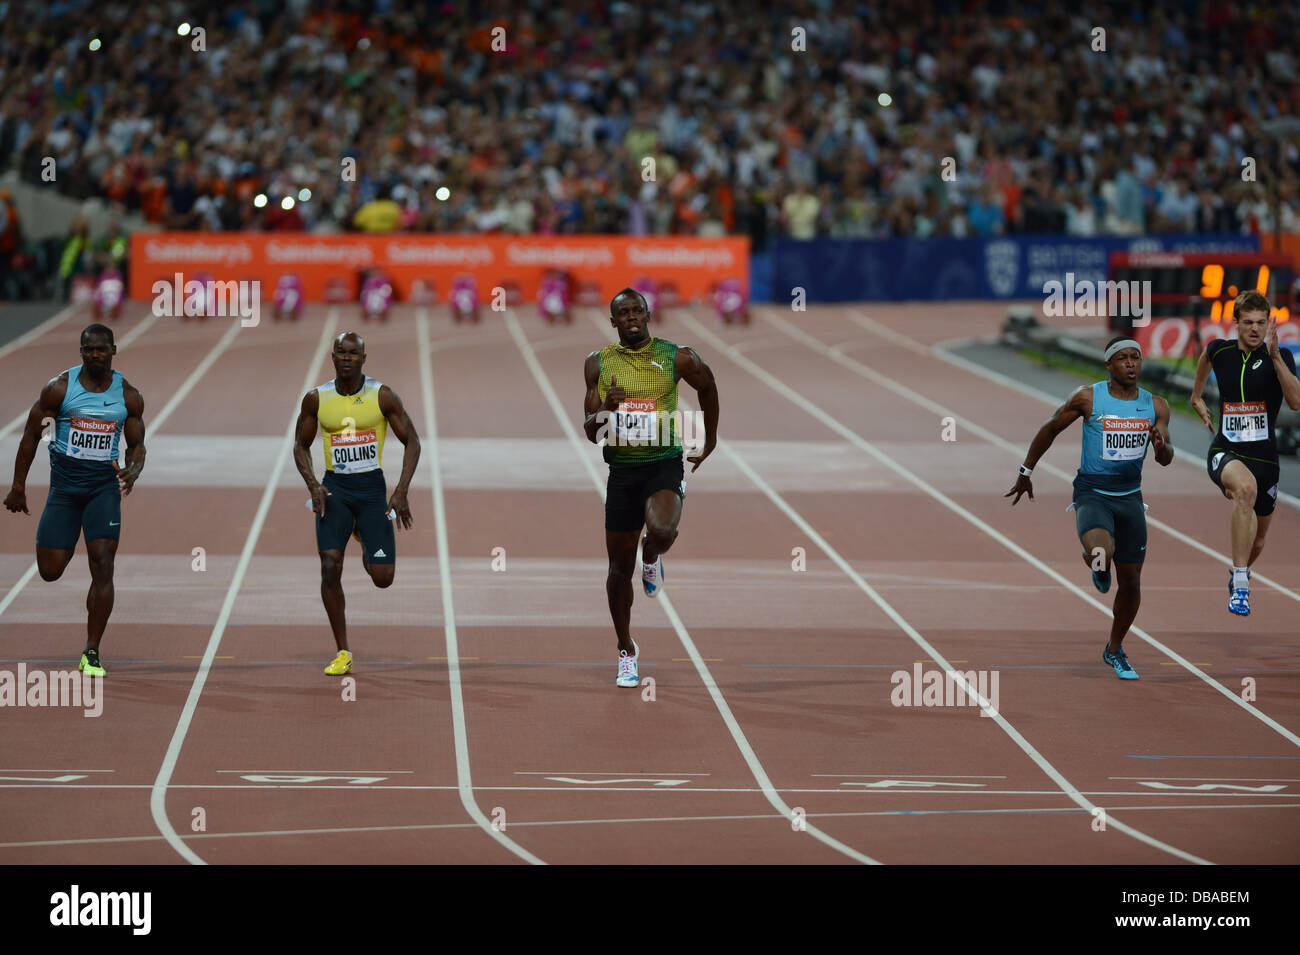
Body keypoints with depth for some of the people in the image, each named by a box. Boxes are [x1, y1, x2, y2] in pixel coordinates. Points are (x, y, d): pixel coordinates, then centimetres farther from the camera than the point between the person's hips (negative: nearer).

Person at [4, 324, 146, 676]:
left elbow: (137, 445, 8)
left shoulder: (129, 396, 1)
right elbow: (31, 436, 1)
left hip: (104, 486, 0)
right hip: (64, 485, 0)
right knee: (50, 572, -1)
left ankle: (92, 653, -8)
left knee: (103, 566, -13)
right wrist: (18, 486, 0)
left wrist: (133, 471, -15)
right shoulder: (60, 388, -5)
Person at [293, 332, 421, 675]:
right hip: (334, 487, 1)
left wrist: (401, 491, -11)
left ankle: (364, 537, 35)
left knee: (382, 578, -4)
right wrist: (313, 486, -7)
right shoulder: (316, 399, -1)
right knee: (330, 567, -14)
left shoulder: (382, 396, -6)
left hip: (372, 488, -1)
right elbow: (301, 446, 10)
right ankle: (342, 654, -4)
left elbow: (412, 441, -1)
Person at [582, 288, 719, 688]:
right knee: (620, 566, 6)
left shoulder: (677, 358, -3)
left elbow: (707, 386, 18)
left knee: (662, 531, -33)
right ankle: (626, 651, 23)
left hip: (665, 464, -2)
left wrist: (710, 439, 25)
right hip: (622, 470, 2)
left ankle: (652, 559, 6)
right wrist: (607, 408, -18)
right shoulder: (599, 364, 2)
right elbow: (591, 432, 4)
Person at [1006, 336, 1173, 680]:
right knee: (1100, 556, -32)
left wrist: (1162, 446, -22)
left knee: (1131, 583, 7)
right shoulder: (1088, 397, -8)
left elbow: (1166, 459, 2)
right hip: (1092, 493, -4)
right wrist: (1026, 472, 7)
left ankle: (1115, 650, 30)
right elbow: (1050, 429, 4)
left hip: (1130, 497, 4)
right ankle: (1099, 568, 8)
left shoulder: (1155, 406, 2)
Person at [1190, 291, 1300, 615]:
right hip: (1225, 452, -2)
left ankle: (1241, 574, 54)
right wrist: (1199, 401, 18)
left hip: (1264, 456, 2)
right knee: (1246, 487, -38)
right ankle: (1240, 586, -38)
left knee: (1257, 539, 16)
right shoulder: (1219, 351, 2)